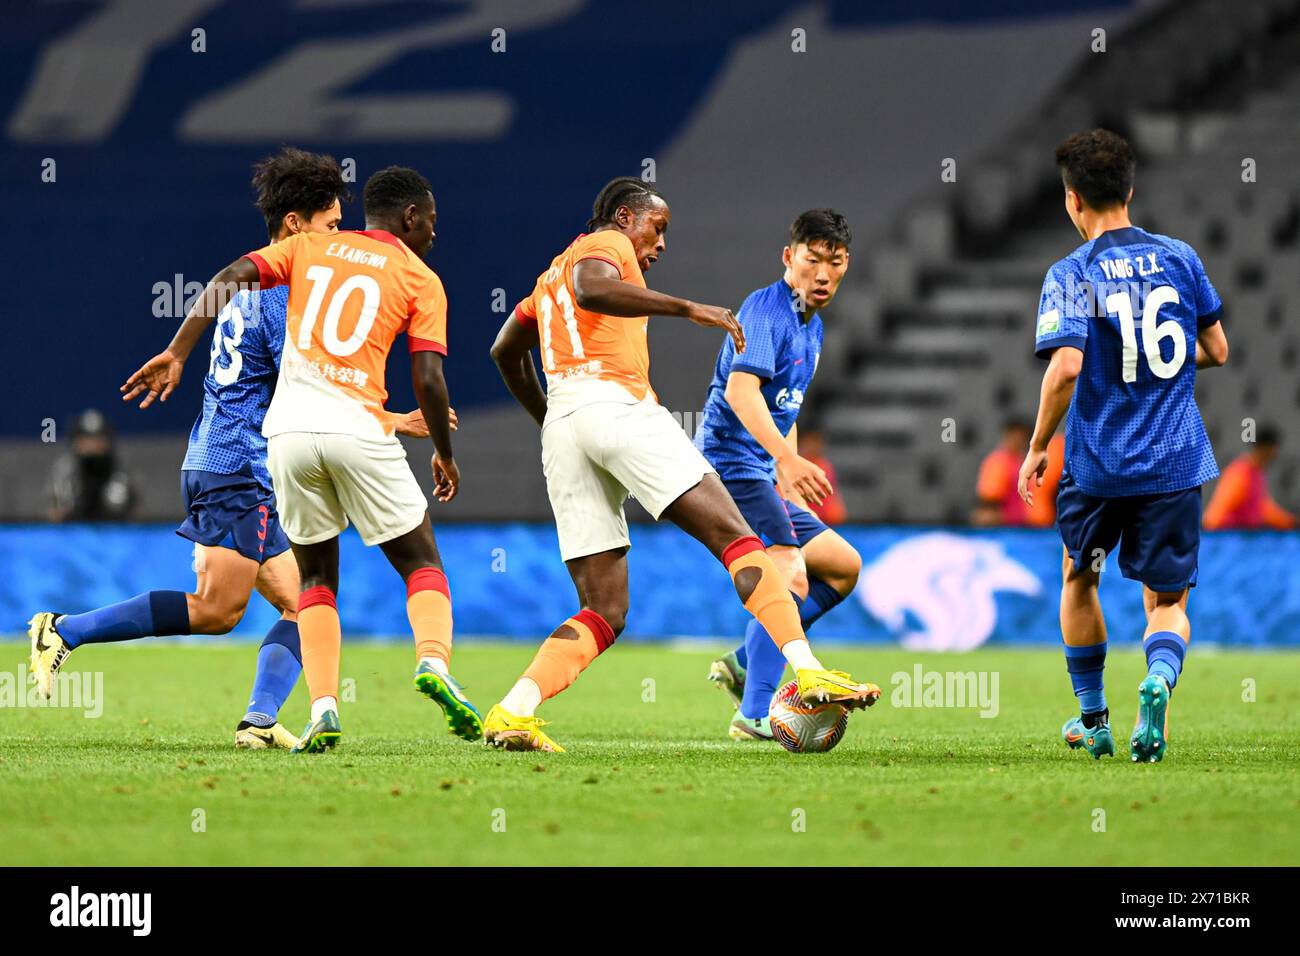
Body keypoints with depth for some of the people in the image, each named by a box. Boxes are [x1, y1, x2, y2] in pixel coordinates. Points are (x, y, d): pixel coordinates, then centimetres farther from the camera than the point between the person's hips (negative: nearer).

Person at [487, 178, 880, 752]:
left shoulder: (551, 276, 32)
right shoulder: (607, 244, 7)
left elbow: (505, 352, 42)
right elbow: (591, 290, -17)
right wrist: (687, 309, -17)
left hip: (561, 426, 8)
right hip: (617, 404, -8)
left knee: (605, 613, 4)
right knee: (735, 538, -12)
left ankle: (511, 714, -15)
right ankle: (808, 672, -27)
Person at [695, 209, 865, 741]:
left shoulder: (811, 326, 18)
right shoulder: (766, 309, -13)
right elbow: (741, 388, -28)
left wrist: (792, 483, 22)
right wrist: (787, 459, -40)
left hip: (761, 477, 10)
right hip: (731, 464, -10)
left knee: (843, 565, 14)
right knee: (792, 581, -22)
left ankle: (744, 664, 11)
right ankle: (754, 714, -27)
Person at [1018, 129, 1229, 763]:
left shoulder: (1070, 275, -8)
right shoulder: (1179, 258, 3)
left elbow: (1066, 366, -21)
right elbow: (1216, 351, 10)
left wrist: (1036, 447, -10)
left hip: (1097, 465, -2)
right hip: (1177, 461, 2)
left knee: (1079, 576, 24)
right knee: (1167, 600, 9)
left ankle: (1092, 718, 31)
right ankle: (1159, 677, -24)